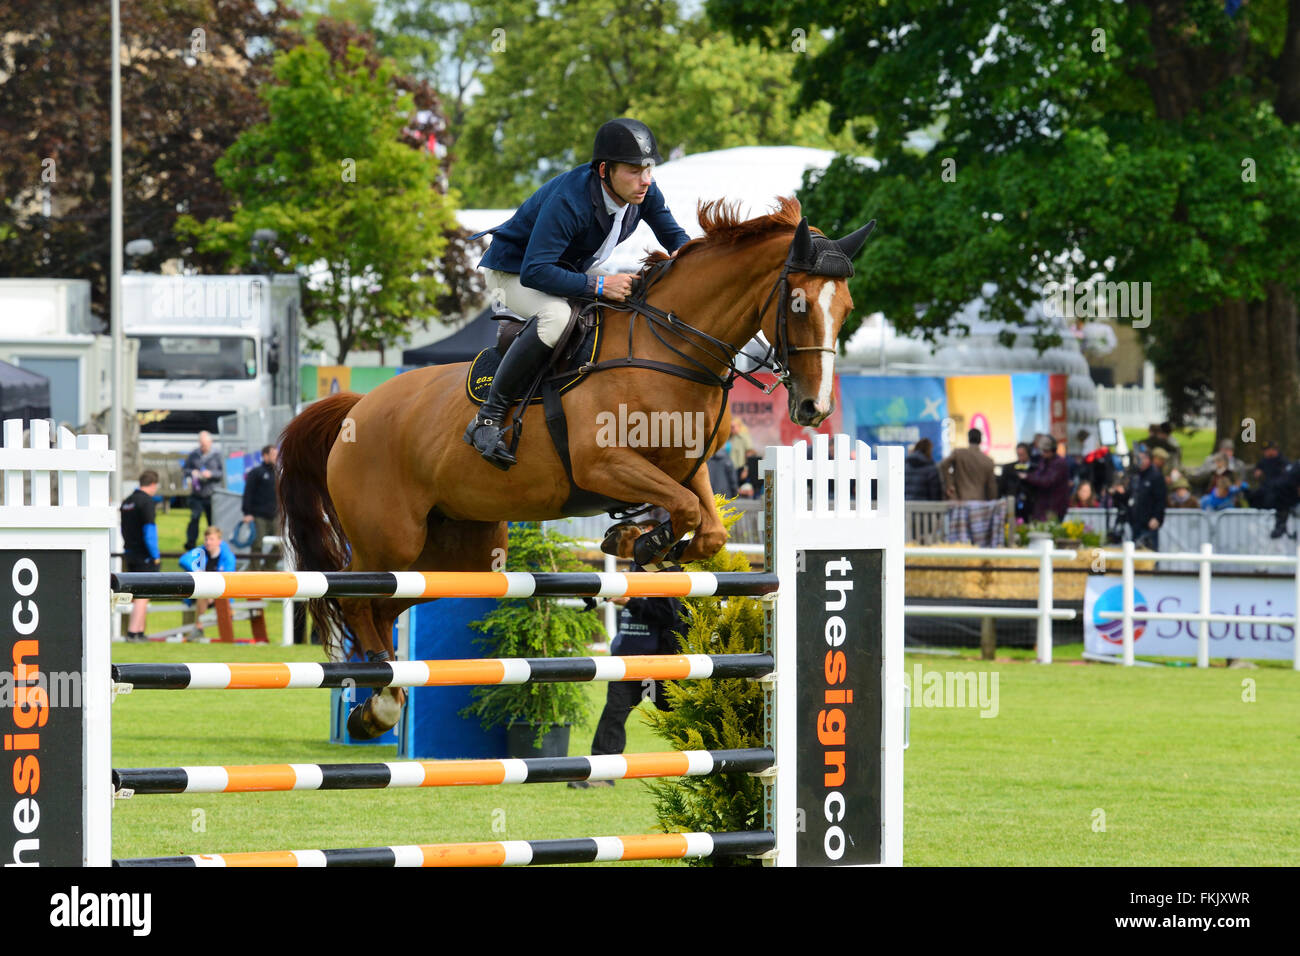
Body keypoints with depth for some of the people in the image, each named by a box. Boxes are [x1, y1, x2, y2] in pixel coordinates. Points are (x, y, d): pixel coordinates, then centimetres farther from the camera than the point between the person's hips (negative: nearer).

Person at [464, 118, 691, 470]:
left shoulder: (643, 191, -15)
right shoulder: (568, 200, -37)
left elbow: (674, 236, 4)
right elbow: (534, 272, -41)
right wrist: (599, 285, -45)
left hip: (571, 270, 8)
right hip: (512, 273, -8)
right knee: (557, 316, -39)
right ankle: (489, 417, -31)